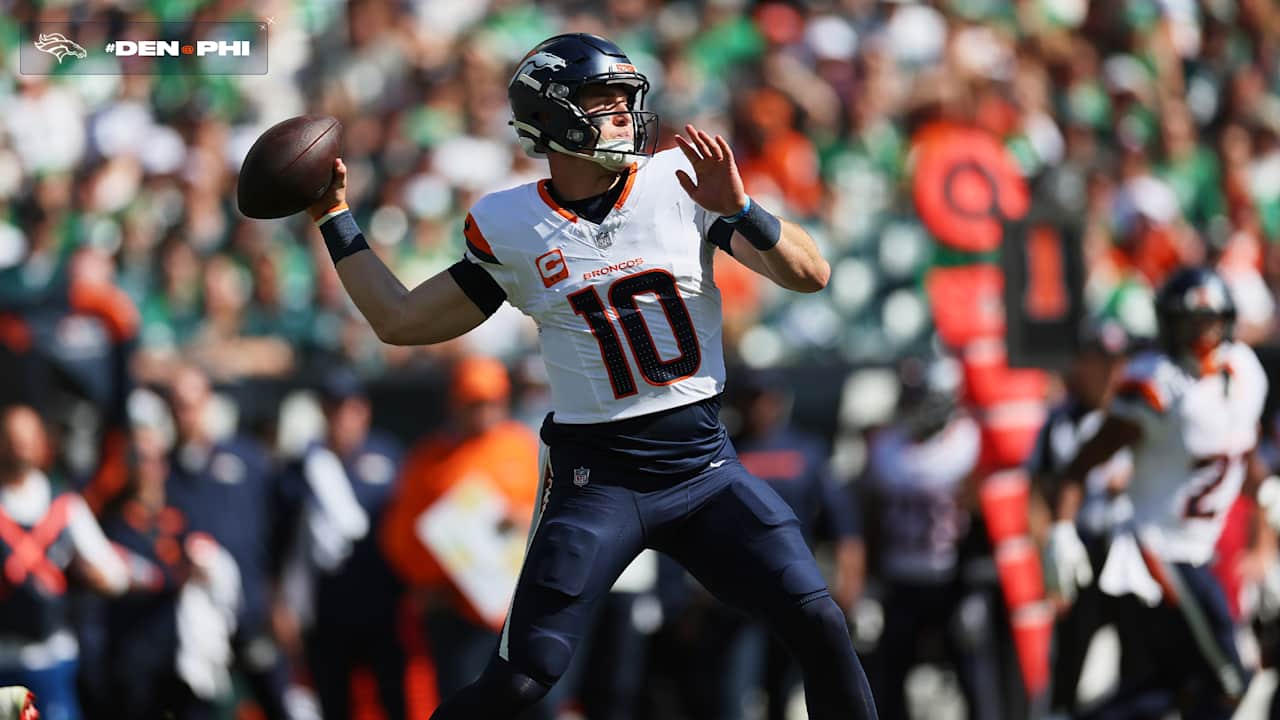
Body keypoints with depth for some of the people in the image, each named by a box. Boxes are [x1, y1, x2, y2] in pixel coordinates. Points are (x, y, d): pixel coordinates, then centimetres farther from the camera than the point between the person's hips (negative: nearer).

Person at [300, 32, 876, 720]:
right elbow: (402, 321, 11)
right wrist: (335, 219, 12)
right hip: (596, 476, -1)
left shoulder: (681, 180, 0)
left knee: (821, 631, -9)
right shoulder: (510, 228, 1)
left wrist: (738, 209, -20)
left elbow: (811, 274, -4)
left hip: (702, 460, 1)